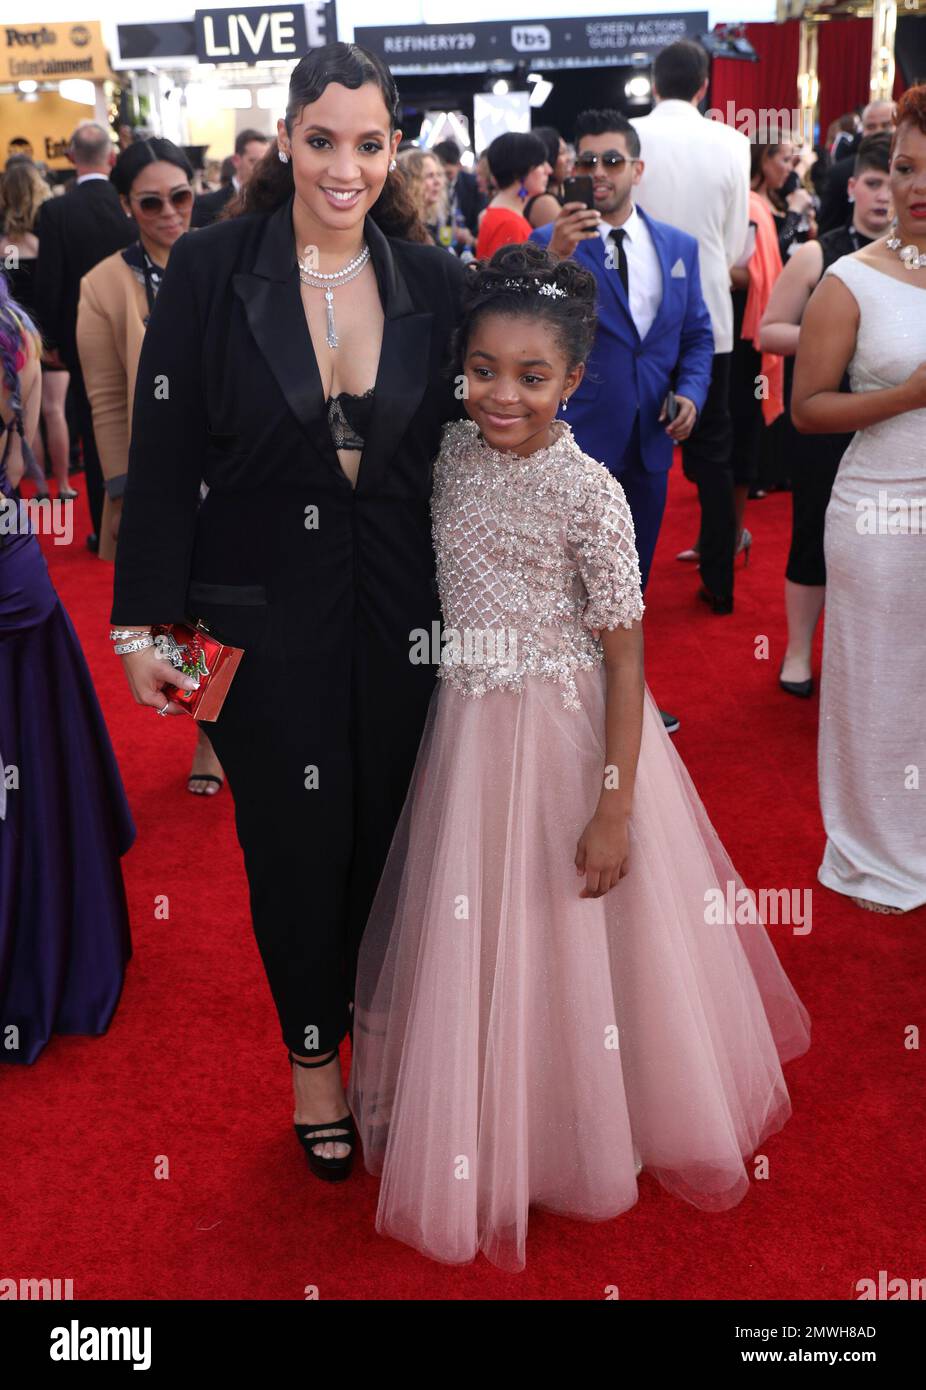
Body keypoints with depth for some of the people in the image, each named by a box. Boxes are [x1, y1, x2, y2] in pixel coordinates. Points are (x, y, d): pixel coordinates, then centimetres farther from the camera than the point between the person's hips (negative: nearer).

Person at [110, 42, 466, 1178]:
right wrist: (145, 619, -8)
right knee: (296, 841, 10)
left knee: (388, 831, 13)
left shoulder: (431, 283, 1)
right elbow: (163, 459, -7)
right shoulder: (210, 270, -7)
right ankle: (313, 1053, 35)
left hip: (400, 612, 3)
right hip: (263, 612, -2)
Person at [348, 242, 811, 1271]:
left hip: (567, 736, -5)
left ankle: (585, 1139, 35)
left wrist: (616, 809, -16)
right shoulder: (454, 453, -1)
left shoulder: (588, 492, -17)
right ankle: (486, 1140, 42)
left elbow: (626, 657, -15)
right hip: (468, 733, 5)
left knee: (572, 950, 9)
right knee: (471, 942, 17)